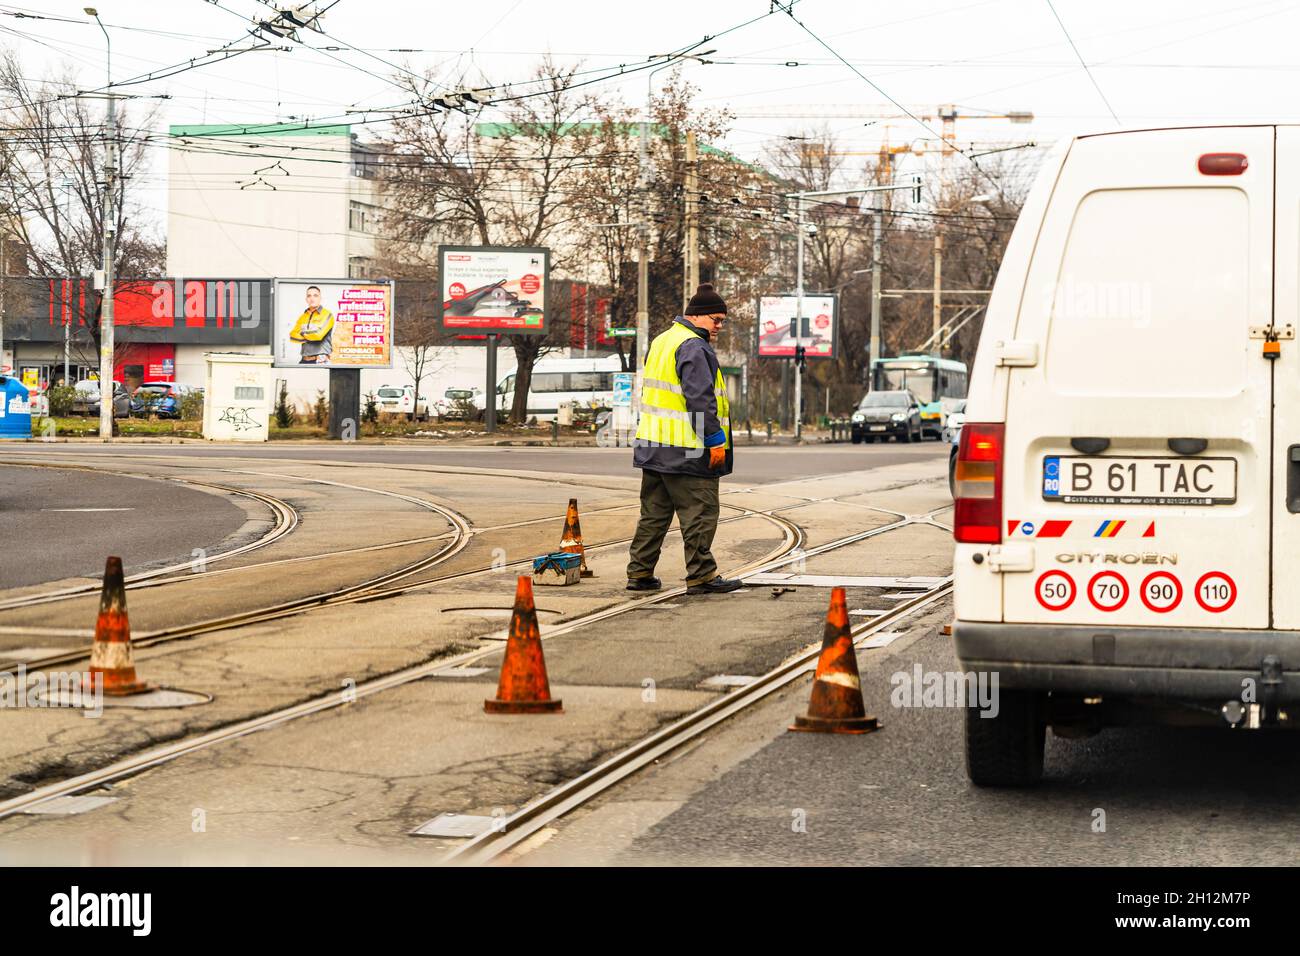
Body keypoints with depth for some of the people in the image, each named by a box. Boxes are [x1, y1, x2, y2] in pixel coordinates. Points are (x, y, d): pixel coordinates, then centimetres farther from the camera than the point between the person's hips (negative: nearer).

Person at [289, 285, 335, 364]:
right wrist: (308, 338, -7)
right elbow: (292, 336, 6)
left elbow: (319, 334, -14)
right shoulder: (303, 317, 17)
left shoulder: (327, 315, -1)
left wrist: (303, 333, 3)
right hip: (305, 361, 6)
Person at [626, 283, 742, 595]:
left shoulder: (661, 341, 18)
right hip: (688, 451, -10)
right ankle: (701, 576, -1)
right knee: (699, 513, -3)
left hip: (654, 447, 10)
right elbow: (700, 399, -21)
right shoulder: (694, 348, -14)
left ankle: (639, 573, 15)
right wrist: (716, 440, -19)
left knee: (654, 513, 14)